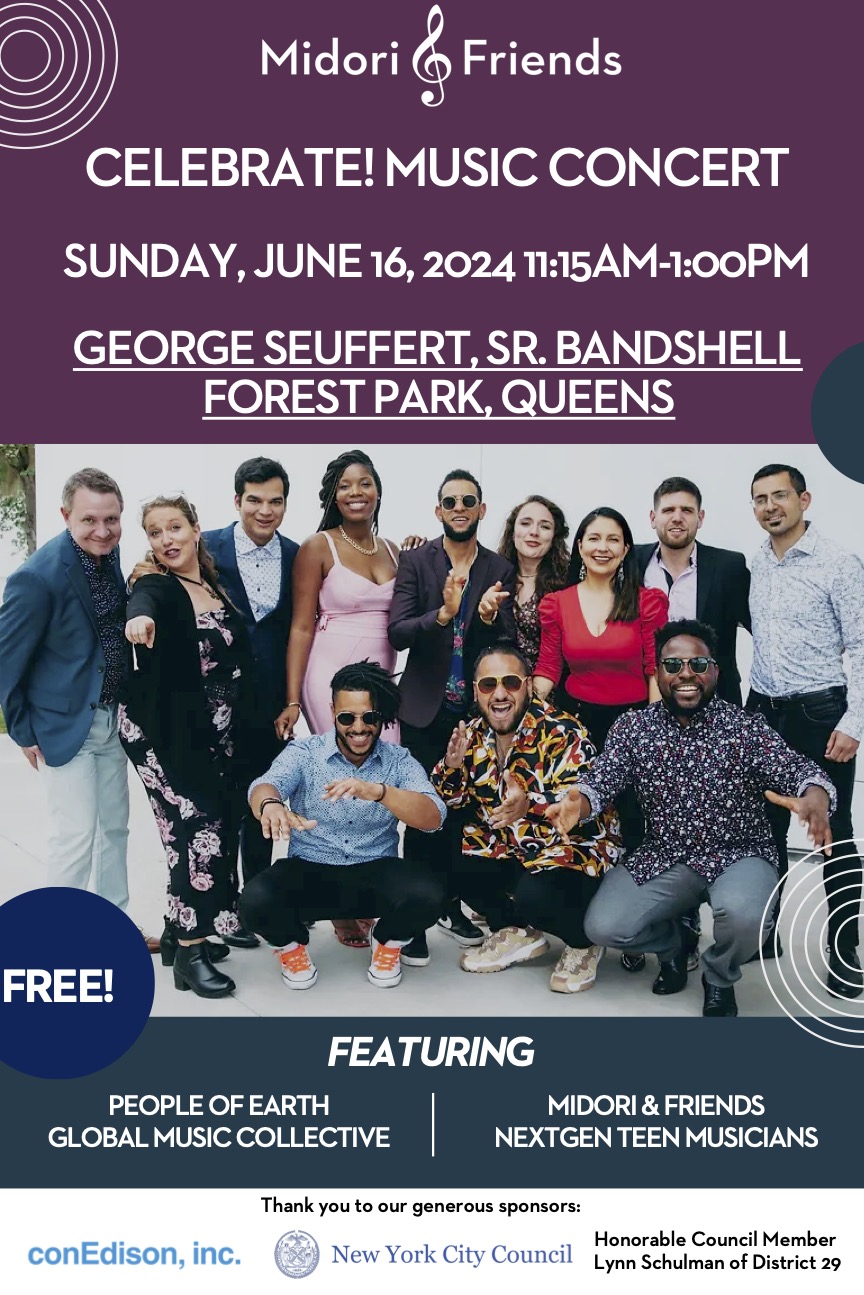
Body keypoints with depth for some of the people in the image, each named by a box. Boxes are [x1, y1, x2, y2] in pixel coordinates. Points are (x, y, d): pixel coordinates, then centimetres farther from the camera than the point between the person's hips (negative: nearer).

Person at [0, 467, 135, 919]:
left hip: (111, 718, 7)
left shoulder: (109, 553, -2)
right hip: (64, 724, -7)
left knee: (114, 825, 15)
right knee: (75, 835, -1)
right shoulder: (38, 576, -23)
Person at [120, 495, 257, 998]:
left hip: (219, 732, 7)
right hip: (165, 732, -7)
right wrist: (140, 618, -60)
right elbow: (142, 601, -37)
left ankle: (182, 927, 26)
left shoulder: (217, 583, 8)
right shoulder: (156, 585, -12)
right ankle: (190, 952, -2)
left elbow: (238, 653, 13)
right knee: (201, 827, -11)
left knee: (219, 825, 10)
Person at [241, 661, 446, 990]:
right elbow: (265, 785, -22)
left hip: (376, 874, 1)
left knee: (425, 895, -30)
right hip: (309, 873, 0)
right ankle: (292, 944, 8)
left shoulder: (400, 761, -1)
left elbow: (432, 818, -16)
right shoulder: (303, 753, -3)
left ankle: (387, 940, 7)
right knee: (256, 901, -30)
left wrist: (377, 791, -35)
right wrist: (271, 805, -49)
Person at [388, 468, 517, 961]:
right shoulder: (416, 561, -3)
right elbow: (398, 632, -12)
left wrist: (489, 616, -23)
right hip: (426, 709, -2)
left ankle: (450, 903, 26)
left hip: (476, 710, 2)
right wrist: (443, 613, -30)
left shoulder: (501, 569, 2)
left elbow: (508, 643, -2)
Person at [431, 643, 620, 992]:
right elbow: (448, 800, 6)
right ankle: (517, 932, 10)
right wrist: (451, 766, -17)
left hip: (571, 850, -7)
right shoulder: (473, 734, 0)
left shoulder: (563, 733, -19)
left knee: (536, 896, -33)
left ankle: (583, 942, 4)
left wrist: (531, 806, -48)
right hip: (507, 849, 7)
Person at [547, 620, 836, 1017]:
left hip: (739, 854, -2)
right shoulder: (632, 727, -2)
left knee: (742, 912, -34)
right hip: (663, 857, 3)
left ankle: (719, 978, 4)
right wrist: (576, 804, -38)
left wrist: (815, 800, -47)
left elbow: (797, 770, -22)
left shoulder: (746, 728, -10)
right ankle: (670, 944, 21)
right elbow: (602, 779, -13)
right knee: (603, 926, -16)